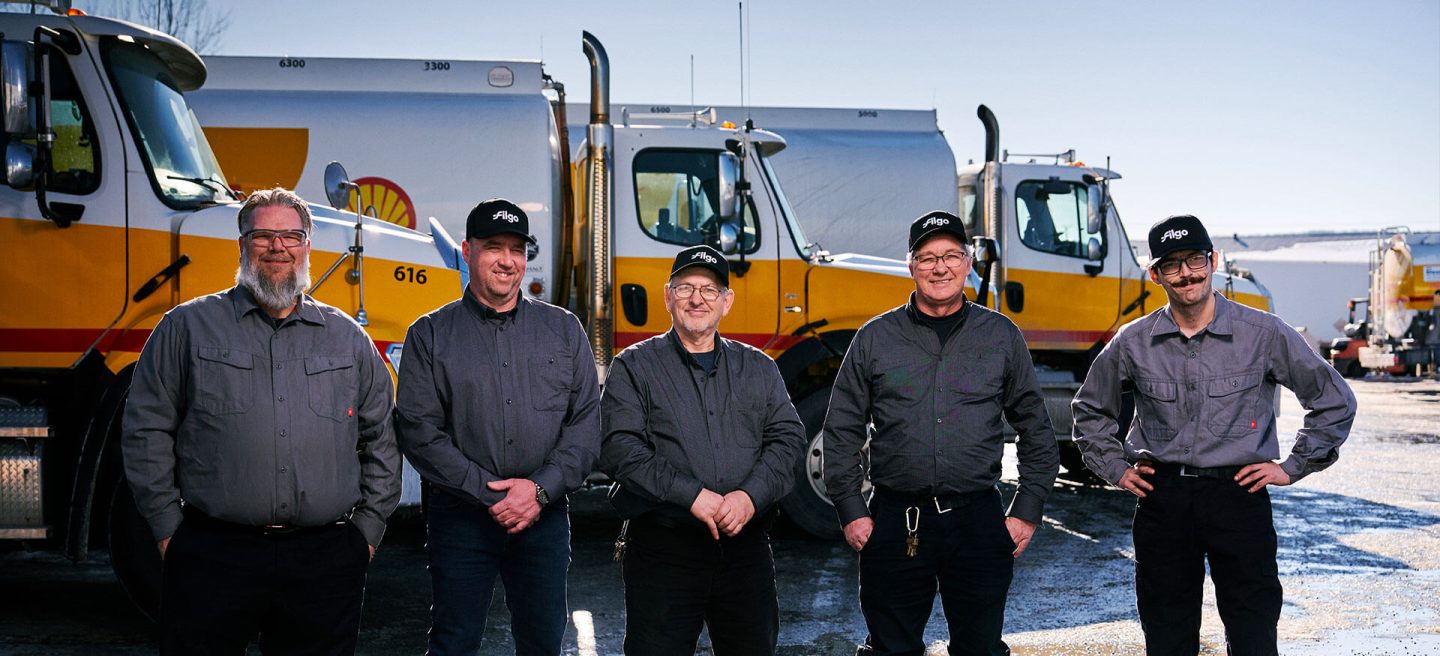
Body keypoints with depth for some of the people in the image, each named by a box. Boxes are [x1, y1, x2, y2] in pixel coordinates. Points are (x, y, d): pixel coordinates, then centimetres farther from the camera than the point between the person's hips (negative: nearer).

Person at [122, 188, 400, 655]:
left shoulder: (347, 338, 12)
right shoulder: (189, 327, 5)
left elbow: (380, 440, 15)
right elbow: (146, 431, 4)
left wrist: (368, 527, 9)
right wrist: (168, 527, 0)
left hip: (327, 560, 2)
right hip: (213, 555, -2)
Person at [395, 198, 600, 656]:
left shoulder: (564, 329, 8)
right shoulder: (431, 335, 3)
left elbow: (587, 422, 3)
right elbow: (418, 429, -5)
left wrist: (541, 488, -11)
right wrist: (487, 494, -13)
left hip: (545, 515, 2)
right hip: (460, 517, -1)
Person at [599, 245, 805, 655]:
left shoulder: (759, 368, 14)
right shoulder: (633, 368, 3)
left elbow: (787, 437, 4)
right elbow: (620, 449, -9)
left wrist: (751, 495, -14)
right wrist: (691, 495, -19)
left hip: (747, 546, 3)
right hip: (663, 549, -3)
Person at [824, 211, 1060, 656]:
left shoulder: (1002, 336, 7)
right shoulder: (876, 338, 5)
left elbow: (1036, 431, 12)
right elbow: (841, 431, 7)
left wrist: (1027, 511, 5)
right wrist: (851, 512, 1)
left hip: (978, 522, 1)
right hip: (894, 523, 0)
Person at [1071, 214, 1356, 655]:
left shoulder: (1264, 334, -2)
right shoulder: (1132, 343, 4)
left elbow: (1335, 401, 7)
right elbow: (1091, 410, 20)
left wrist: (1293, 467, 4)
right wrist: (1115, 468, 11)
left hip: (1240, 496, -2)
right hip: (1160, 499, 2)